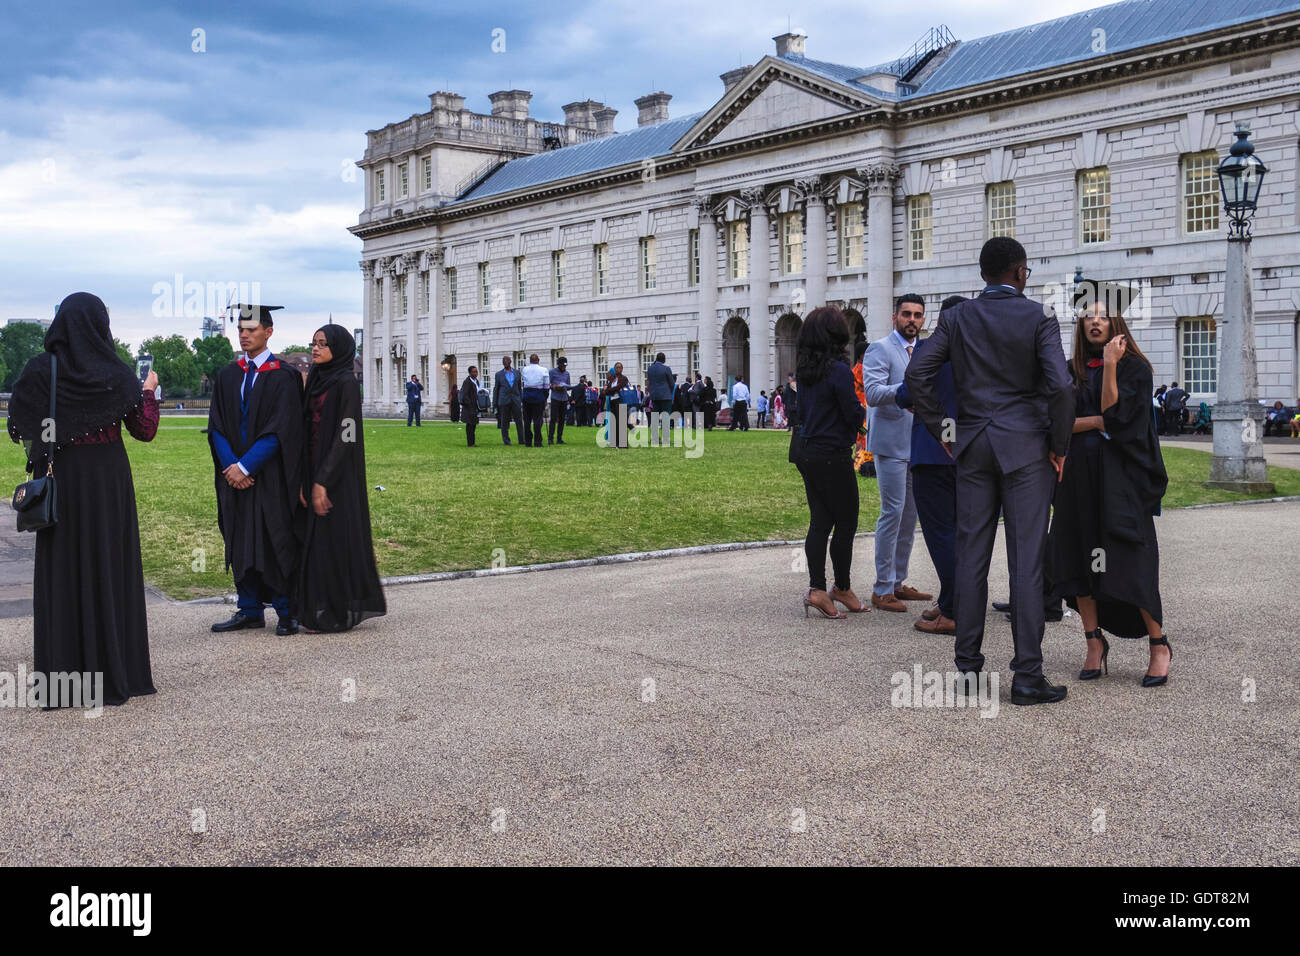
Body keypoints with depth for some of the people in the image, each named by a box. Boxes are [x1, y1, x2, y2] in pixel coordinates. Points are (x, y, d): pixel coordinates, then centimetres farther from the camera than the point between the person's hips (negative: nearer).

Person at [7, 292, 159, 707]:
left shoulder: (40, 371, -7)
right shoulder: (118, 374, -6)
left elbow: (17, 427, -3)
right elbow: (145, 430, -1)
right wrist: (149, 391, 14)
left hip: (61, 483, 0)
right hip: (110, 484, 0)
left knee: (63, 573, 6)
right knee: (110, 570, 8)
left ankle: (63, 679, 9)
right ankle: (116, 673, 14)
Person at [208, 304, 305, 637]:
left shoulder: (283, 377, -7)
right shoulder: (228, 375, 10)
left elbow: (279, 431, -13)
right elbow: (216, 426, 7)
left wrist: (246, 466, -16)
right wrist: (230, 465, -8)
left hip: (270, 476, -5)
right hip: (235, 473, 5)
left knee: (276, 541, -1)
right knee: (240, 541, 9)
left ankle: (286, 612, 8)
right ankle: (250, 610, 19)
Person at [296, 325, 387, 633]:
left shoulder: (346, 383, -11)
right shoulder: (315, 381, 14)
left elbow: (346, 436, -16)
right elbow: (307, 433, 13)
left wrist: (323, 482, -19)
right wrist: (304, 482, 5)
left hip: (338, 477, -8)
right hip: (316, 475, 8)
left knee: (336, 540, -4)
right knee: (317, 542, 10)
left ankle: (340, 614, 4)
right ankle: (320, 611, 17)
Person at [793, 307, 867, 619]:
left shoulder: (803, 369, 7)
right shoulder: (838, 370, -16)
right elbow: (854, 414, -14)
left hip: (806, 450, 8)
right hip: (832, 455, -8)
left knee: (820, 521, 9)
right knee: (846, 522, 6)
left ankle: (817, 588, 5)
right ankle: (842, 587, 18)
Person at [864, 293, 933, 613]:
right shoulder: (879, 349, -6)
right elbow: (873, 393, -18)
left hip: (917, 444, 8)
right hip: (891, 443, -8)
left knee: (910, 514, 11)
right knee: (893, 512, -10)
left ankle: (897, 582, 20)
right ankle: (882, 589, -4)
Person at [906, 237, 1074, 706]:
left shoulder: (956, 317, 5)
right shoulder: (1039, 317, -4)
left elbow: (918, 374, -1)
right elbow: (1059, 386, -13)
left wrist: (940, 430, 7)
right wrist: (1059, 447, -3)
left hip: (972, 446, 3)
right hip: (1026, 446, -3)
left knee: (971, 557, 8)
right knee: (1026, 560, -2)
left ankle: (968, 667, 12)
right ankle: (1027, 675, 0)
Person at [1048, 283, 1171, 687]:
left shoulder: (1134, 367, 0)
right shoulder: (1071, 370, 12)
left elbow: (1116, 414, -12)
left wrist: (1110, 366, -17)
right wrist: (1100, 421, -9)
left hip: (1121, 478, -4)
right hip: (1079, 477, 4)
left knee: (1129, 563, -6)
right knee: (1079, 559, 1)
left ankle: (1159, 644, 8)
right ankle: (1095, 642, 11)